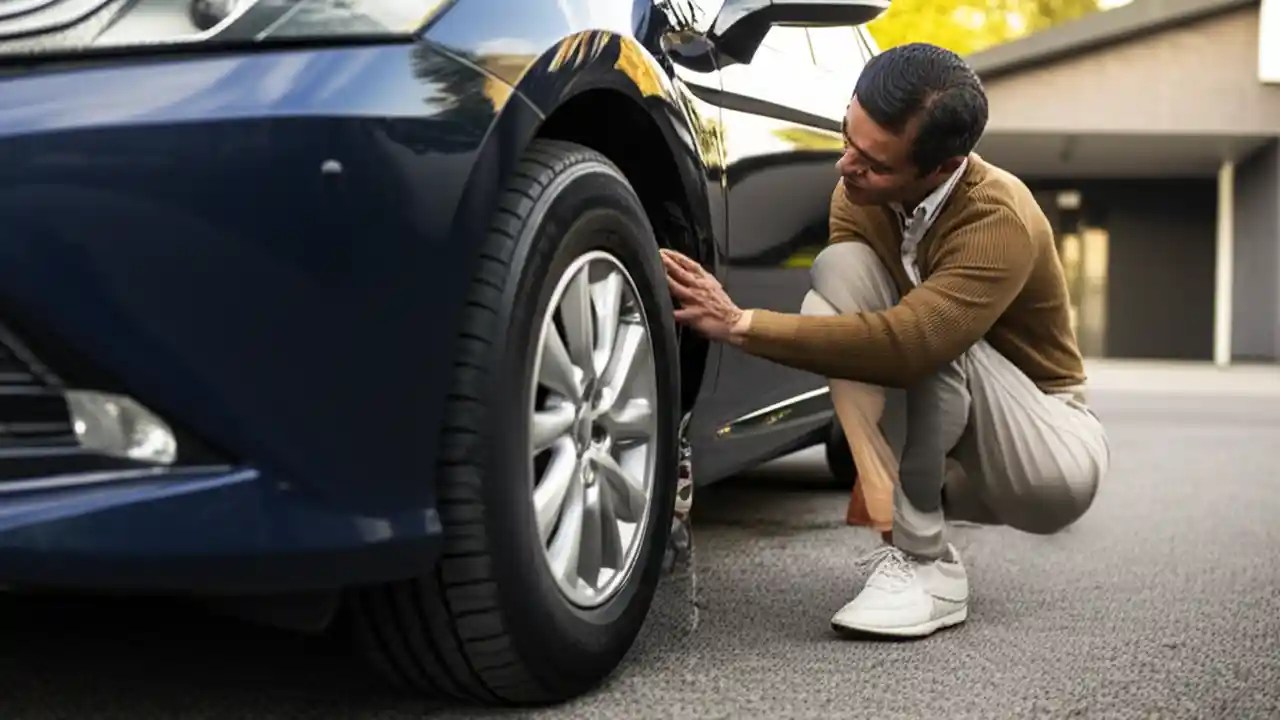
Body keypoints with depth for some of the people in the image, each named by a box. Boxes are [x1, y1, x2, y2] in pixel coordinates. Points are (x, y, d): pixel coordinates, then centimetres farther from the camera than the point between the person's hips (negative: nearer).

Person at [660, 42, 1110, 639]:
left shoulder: (1000, 219, -30)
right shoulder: (856, 197, -10)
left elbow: (908, 342, -44)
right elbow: (848, 332, -12)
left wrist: (740, 323, -43)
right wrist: (877, 474, -23)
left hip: (1050, 444, -6)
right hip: (950, 449, 6)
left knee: (929, 346, -36)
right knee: (836, 269, -20)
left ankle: (924, 565, -20)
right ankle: (902, 532, -20)